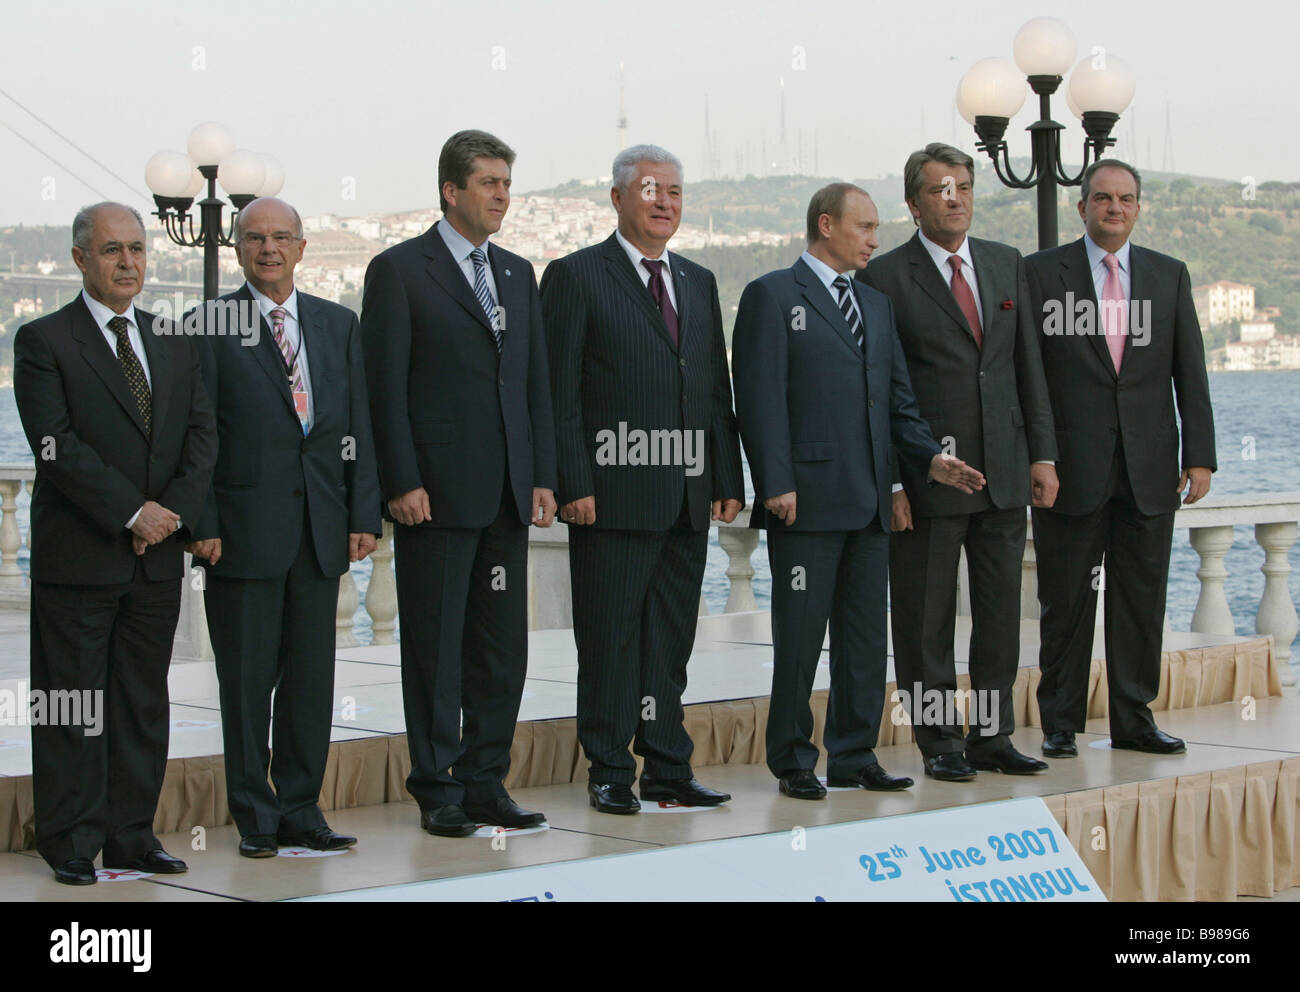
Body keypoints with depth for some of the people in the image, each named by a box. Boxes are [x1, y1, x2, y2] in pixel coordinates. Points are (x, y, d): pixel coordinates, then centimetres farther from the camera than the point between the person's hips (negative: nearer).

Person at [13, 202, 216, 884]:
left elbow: (202, 433, 9)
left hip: (158, 554, 5)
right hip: (78, 558, -5)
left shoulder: (174, 343, 15)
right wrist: (132, 513, -17)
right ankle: (72, 845, 6)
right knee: (73, 703, 0)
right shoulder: (43, 341, -3)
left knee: (144, 701, 8)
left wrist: (175, 509, -8)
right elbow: (57, 446, -12)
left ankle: (131, 836, 15)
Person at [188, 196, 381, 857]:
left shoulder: (338, 325, 13)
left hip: (321, 528, 4)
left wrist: (364, 513, 3)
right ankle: (255, 818, 12)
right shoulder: (211, 327, 1)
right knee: (248, 677, 2)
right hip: (244, 528, -4)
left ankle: (300, 810, 16)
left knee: (312, 673, 7)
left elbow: (357, 425, 11)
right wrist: (203, 524, -9)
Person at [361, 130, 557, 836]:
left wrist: (542, 477, 9)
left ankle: (485, 782, 18)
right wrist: (402, 482, -13)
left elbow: (536, 381, 16)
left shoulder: (517, 273, 16)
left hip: (507, 492, 6)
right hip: (437, 492, -6)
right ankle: (438, 791, 9)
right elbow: (386, 385, -8)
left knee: (502, 647, 8)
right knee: (436, 646, 1)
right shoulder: (399, 270, -4)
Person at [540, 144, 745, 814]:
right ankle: (609, 774, 8)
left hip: (688, 497, 6)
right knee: (609, 639, 0)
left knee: (672, 639, 10)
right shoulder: (576, 277, -2)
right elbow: (560, 394, -7)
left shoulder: (699, 283, 17)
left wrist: (728, 480, 10)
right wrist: (574, 485, -14)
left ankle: (667, 768, 17)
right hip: (613, 494, -6)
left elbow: (716, 390, 18)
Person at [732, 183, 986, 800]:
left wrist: (929, 458, 4)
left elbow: (897, 400, 21)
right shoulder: (772, 296, -3)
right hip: (806, 501, -7)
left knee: (866, 638, 9)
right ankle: (793, 761, 9)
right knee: (799, 637, -1)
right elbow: (761, 397, -9)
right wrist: (776, 484, -16)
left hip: (869, 504, 7)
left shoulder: (877, 305, 20)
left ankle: (854, 757, 17)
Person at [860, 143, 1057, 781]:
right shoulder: (885, 278, -5)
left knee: (1001, 614, 9)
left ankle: (992, 736, 19)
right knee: (926, 621, 2)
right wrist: (888, 483, -11)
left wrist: (1043, 453, 6)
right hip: (927, 477, -5)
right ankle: (939, 742, 12)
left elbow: (1029, 365, 13)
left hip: (1004, 472, 5)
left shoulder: (1006, 265, 11)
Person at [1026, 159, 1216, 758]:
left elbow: (1190, 374, 9)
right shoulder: (1041, 274, 1)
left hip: (1148, 471, 3)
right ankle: (1059, 725, 12)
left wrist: (1200, 457, 1)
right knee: (1066, 601, 2)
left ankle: (1133, 720, 17)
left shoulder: (1169, 276, 11)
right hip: (1070, 469, -3)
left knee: (1142, 599, 7)